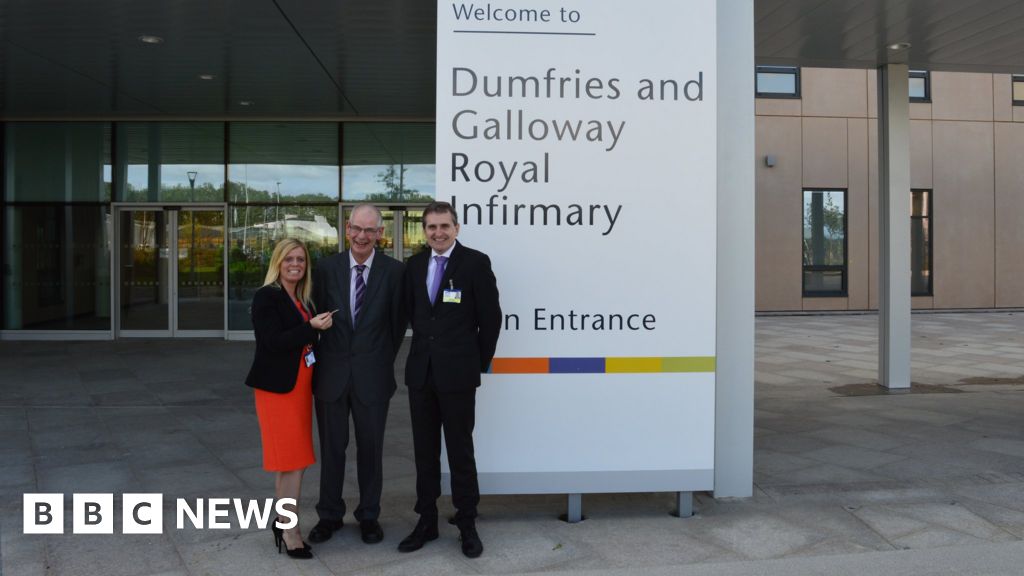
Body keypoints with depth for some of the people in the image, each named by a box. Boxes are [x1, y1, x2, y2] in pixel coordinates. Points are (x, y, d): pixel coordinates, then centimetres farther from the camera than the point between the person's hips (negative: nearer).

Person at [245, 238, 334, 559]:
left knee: (295, 458, 11)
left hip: (301, 386, 7)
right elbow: (273, 341, -20)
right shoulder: (266, 297, -8)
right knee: (291, 458, -5)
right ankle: (290, 529, 5)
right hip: (278, 387, -7)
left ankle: (284, 522, 22)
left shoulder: (304, 300, 14)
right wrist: (312, 327, -23)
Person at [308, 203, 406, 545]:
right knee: (331, 447, 12)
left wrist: (384, 361, 5)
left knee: (370, 448, 11)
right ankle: (329, 515, 28)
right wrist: (322, 359, 4)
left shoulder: (394, 270, -4)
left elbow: (397, 323, 2)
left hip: (372, 375, -1)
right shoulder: (327, 268, 1)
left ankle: (369, 516, 27)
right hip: (331, 373, 2)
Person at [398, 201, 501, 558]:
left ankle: (467, 525, 17)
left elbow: (491, 318, -4)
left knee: (460, 451, 4)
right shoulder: (415, 265, 9)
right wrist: (426, 346, 14)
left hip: (458, 373, -4)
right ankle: (427, 521, 24)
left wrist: (479, 363, 0)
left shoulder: (475, 263, -6)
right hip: (421, 370, 5)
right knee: (424, 451, 11)